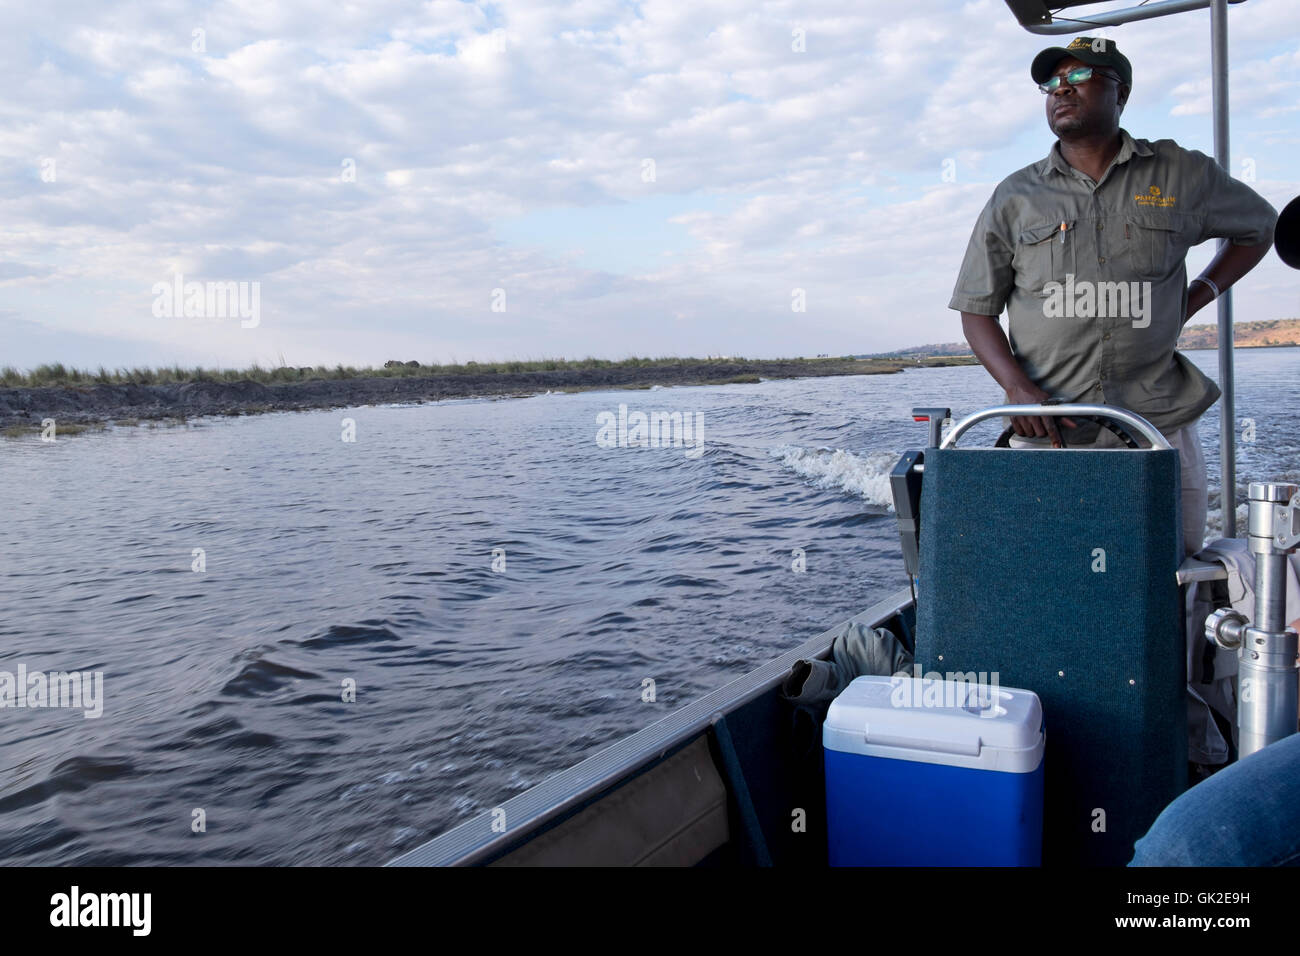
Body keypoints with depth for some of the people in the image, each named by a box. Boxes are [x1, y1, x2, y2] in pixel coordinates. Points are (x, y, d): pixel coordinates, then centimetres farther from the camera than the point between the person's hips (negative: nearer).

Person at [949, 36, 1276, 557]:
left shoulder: (1182, 174, 8)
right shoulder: (1014, 197, 7)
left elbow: (1259, 227, 26)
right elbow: (977, 309, 6)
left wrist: (1197, 296, 9)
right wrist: (1019, 390, -11)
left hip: (1159, 428, 1)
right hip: (1045, 436, 0)